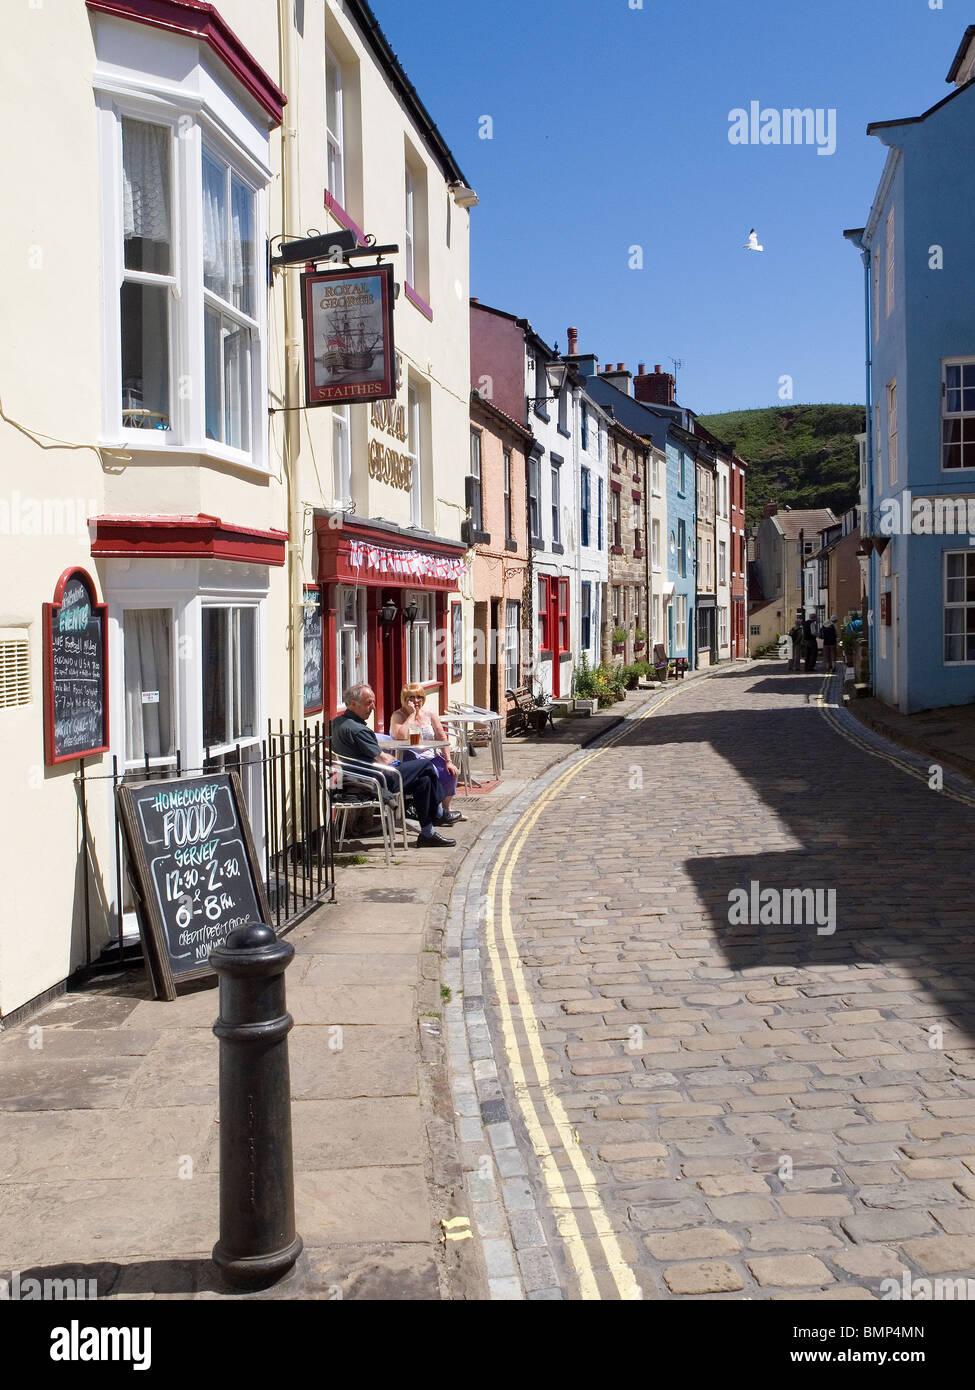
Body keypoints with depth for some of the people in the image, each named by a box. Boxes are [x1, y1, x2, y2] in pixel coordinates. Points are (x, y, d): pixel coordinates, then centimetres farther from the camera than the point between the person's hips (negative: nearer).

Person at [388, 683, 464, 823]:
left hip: (432, 757, 5)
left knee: (451, 772, -18)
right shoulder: (398, 716, -6)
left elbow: (442, 738, 7)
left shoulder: (430, 714, 8)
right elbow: (401, 736, -26)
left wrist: (448, 761, -3)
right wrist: (412, 715, -18)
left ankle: (446, 808, 4)